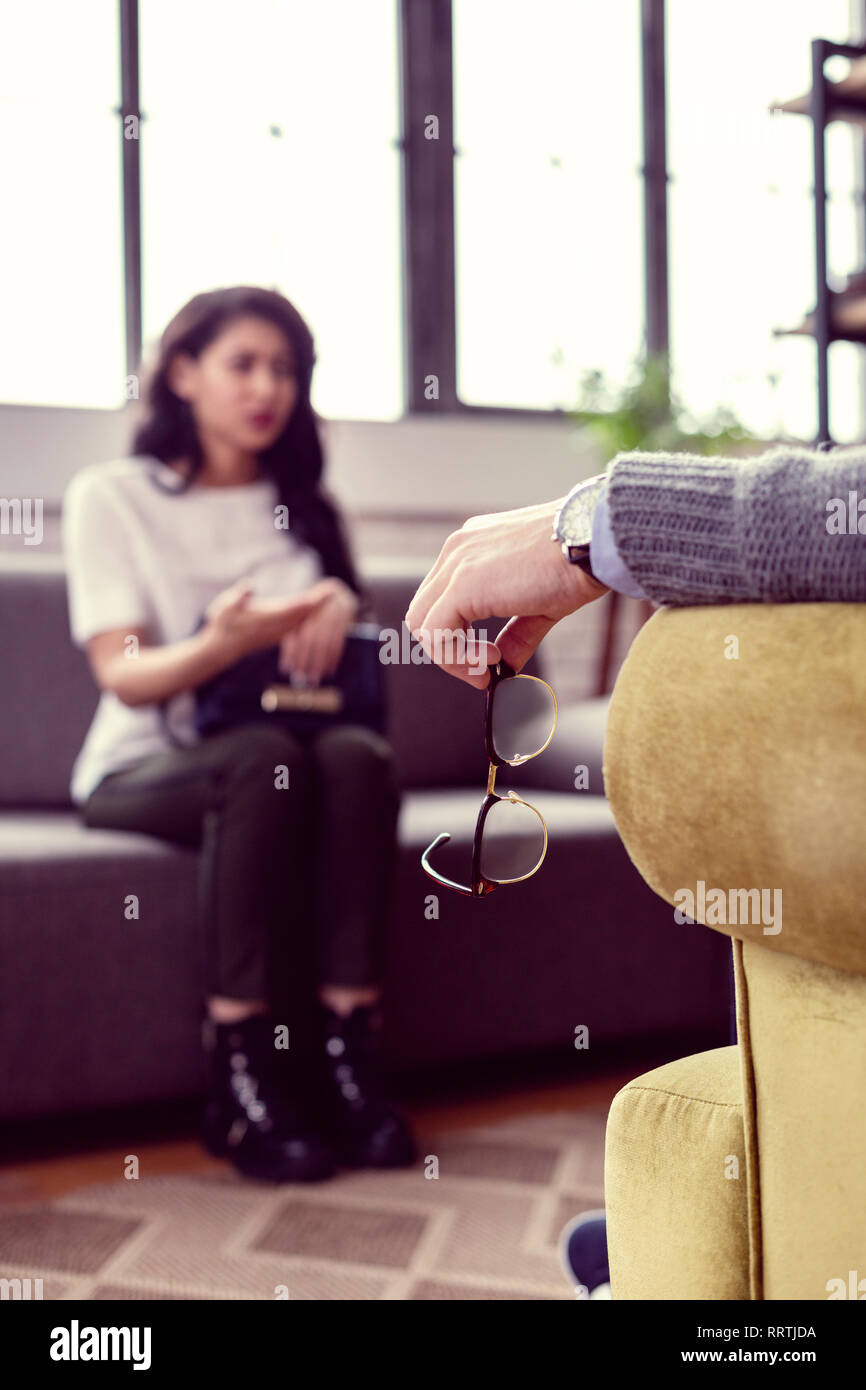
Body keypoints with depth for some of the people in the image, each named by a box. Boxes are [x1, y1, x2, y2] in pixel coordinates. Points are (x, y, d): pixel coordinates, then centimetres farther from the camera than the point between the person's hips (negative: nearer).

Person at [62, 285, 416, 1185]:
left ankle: (346, 1052, -33)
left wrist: (339, 609, -13)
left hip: (284, 750, 4)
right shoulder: (111, 497, 1)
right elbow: (123, 674, -10)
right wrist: (225, 643, -31)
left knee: (356, 754, -31)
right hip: (146, 769, -3)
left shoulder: (303, 505, 16)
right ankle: (242, 1074, -36)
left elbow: (346, 640, 13)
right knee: (265, 756, -36)